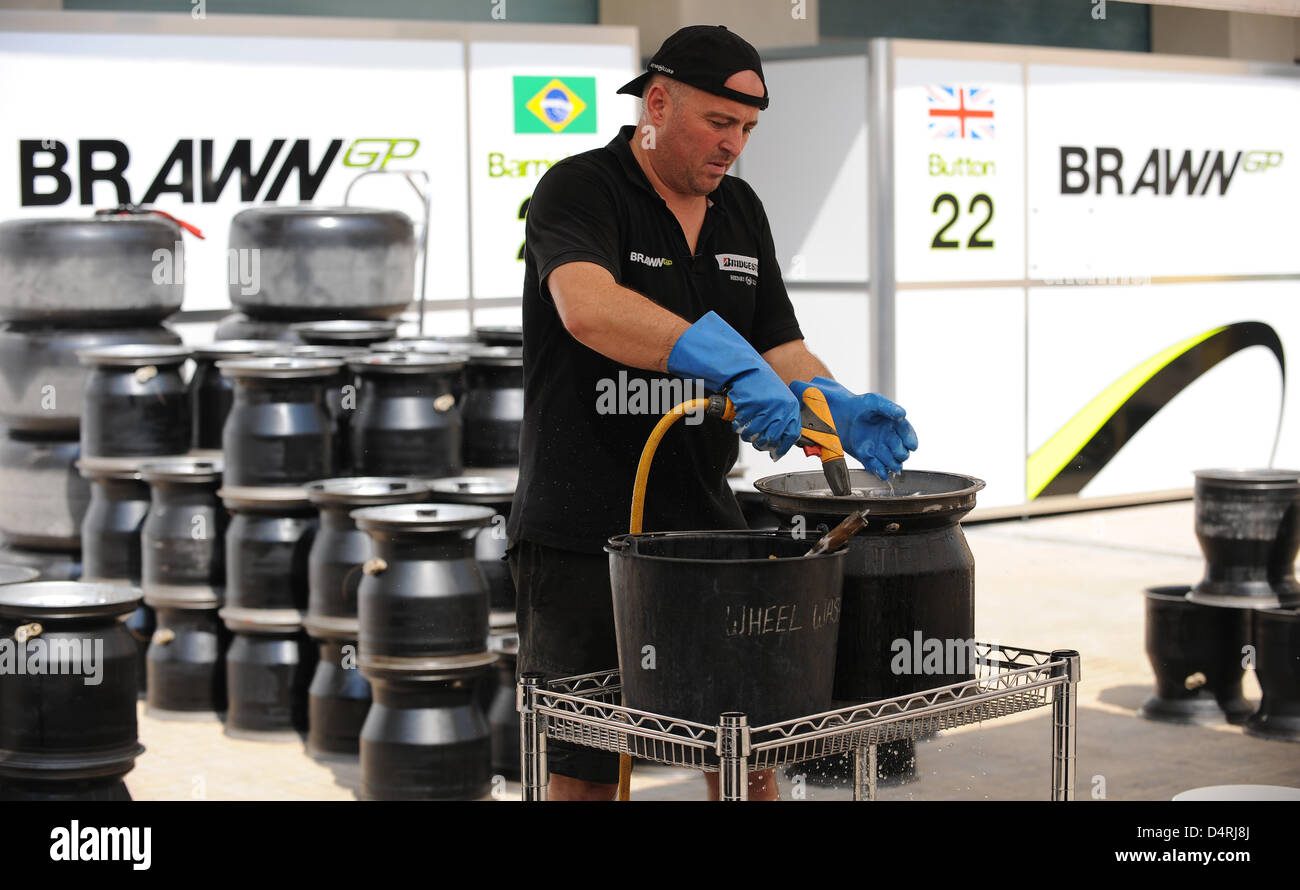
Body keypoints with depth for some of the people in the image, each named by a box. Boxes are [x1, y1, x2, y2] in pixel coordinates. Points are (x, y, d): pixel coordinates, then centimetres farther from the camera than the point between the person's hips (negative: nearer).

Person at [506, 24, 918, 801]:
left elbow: (780, 349, 10)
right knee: (587, 769, 3)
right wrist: (732, 365, -41)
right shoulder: (580, 191, -11)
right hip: (585, 534, -6)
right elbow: (588, 307, -32)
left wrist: (839, 408, -12)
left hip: (707, 524, 6)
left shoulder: (740, 211, 11)